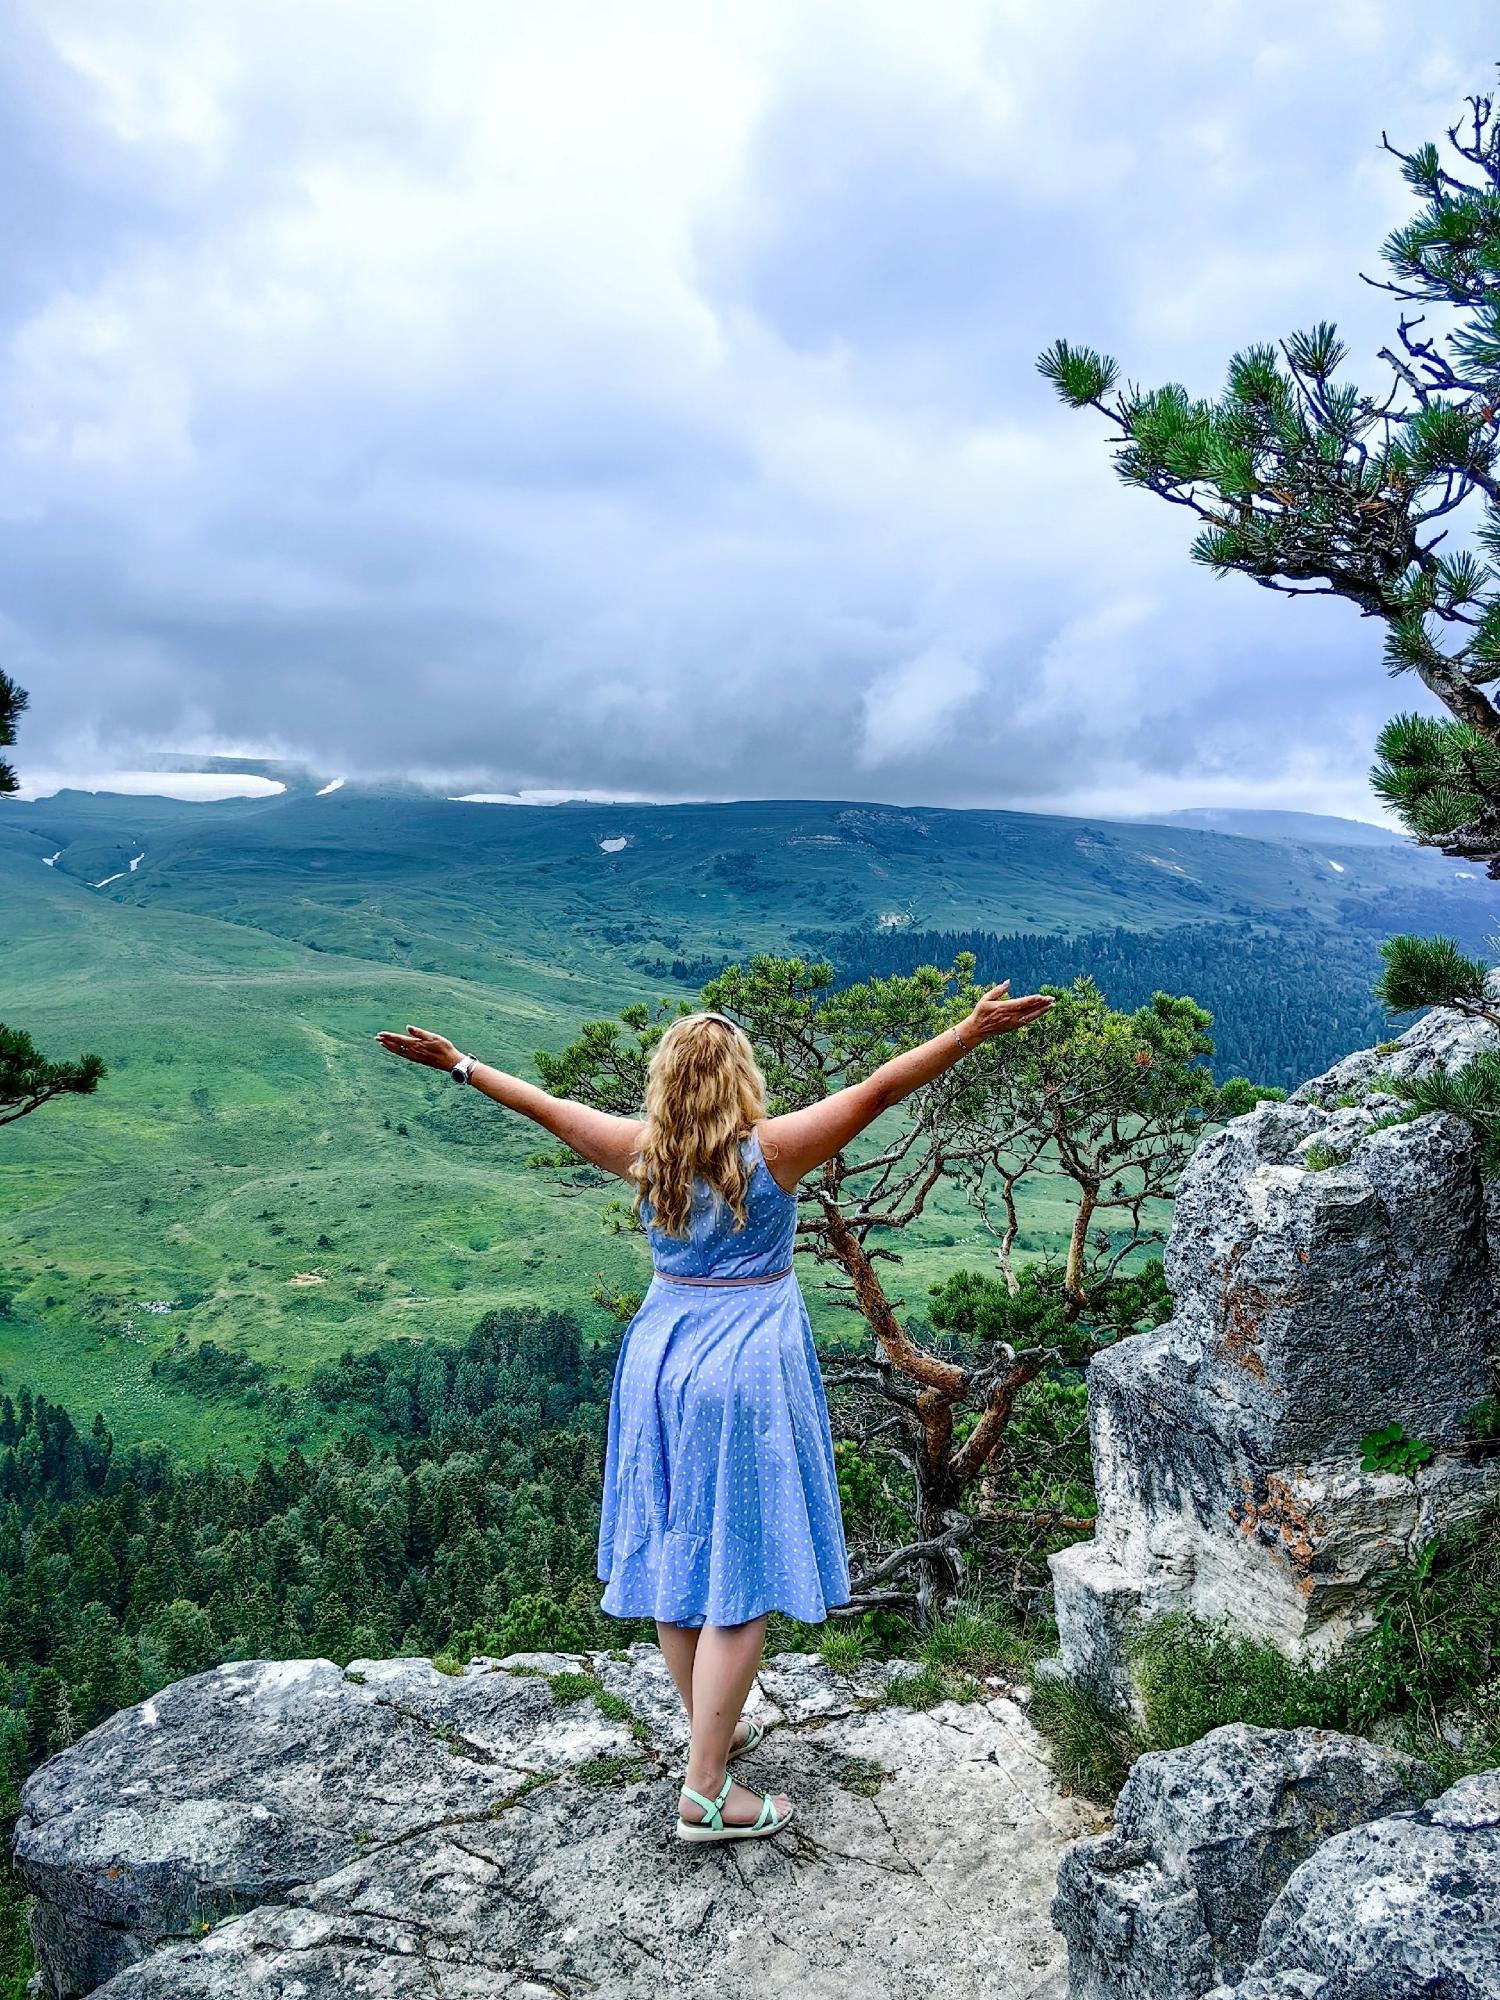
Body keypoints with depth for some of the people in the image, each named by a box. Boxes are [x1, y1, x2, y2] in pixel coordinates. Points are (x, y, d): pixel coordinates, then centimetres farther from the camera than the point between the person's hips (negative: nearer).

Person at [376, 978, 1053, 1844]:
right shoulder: (771, 1149, -15)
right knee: (740, 1574, 1)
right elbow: (877, 1091, -18)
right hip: (749, 1362, -5)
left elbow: (554, 1109, 9)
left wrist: (461, 1064, 22)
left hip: (662, 1352, 6)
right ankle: (705, 1792, 4)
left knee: (679, 1554, 16)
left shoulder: (641, 1152, -3)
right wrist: (972, 1031, -17)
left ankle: (715, 1731, 35)